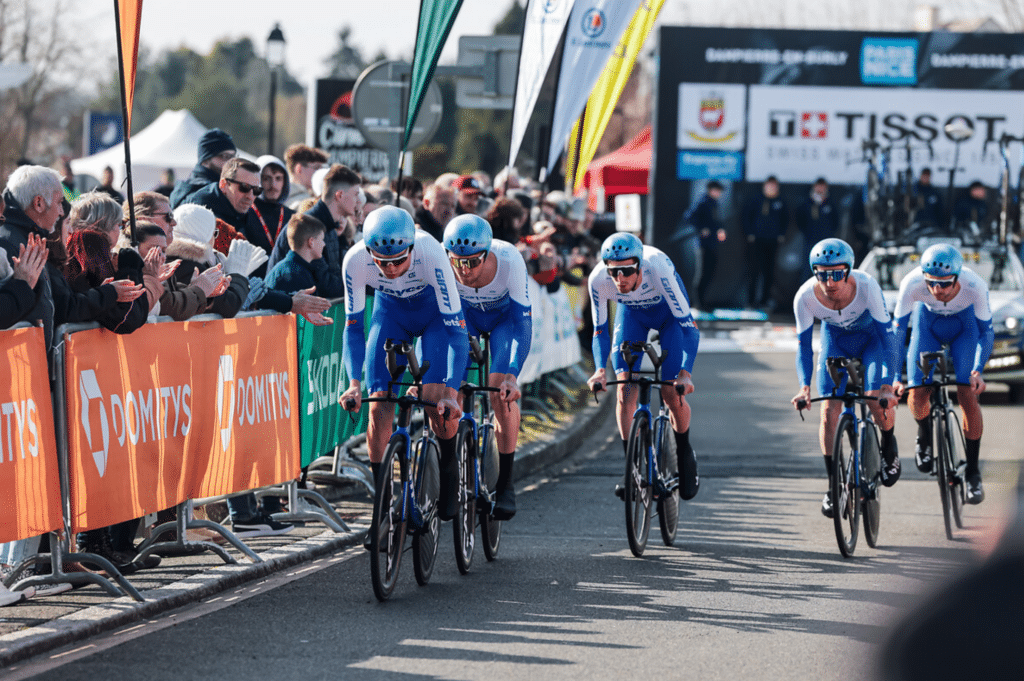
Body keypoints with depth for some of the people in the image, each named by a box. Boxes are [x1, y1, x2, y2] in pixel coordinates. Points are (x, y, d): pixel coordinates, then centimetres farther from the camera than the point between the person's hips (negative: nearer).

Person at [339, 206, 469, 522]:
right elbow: (353, 327, -19)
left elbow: (456, 328, -35)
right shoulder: (355, 260, -31)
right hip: (390, 311, 2)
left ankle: (448, 475, 7)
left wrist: (451, 393, -43)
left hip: (435, 309, -2)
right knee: (379, 408, -11)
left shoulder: (430, 253, -38)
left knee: (437, 401, -19)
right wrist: (354, 383, -32)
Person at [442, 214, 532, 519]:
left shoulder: (509, 260, -38)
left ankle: (504, 484, -7)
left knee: (502, 392, -18)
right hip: (462, 313, 2)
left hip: (504, 314, -2)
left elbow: (523, 322, -34)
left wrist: (512, 375, -44)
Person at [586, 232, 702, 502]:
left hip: (668, 313, -2)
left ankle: (685, 455, 16)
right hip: (632, 313, 2)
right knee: (625, 387, -15)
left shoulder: (658, 268, -42)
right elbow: (600, 330, -18)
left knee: (671, 393, -11)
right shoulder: (598, 279, -33)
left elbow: (687, 324, -37)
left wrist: (685, 373, -47)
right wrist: (600, 370, -35)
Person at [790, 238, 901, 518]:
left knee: (878, 400, -22)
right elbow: (804, 345, -20)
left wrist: (887, 385, -41)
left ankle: (889, 447, 12)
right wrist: (804, 387, -36)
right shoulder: (805, 297, -30)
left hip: (871, 339, -2)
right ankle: (833, 486, 4)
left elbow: (887, 335, -32)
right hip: (835, 341, 2)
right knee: (829, 412, -11)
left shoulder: (866, 286, -36)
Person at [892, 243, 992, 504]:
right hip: (928, 322, 1)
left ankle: (973, 472, 0)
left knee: (967, 396, -15)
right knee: (916, 398, -11)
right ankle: (925, 435, 25)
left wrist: (977, 371, -33)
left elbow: (985, 331, -21)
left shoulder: (975, 286, -36)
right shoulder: (912, 284, -36)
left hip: (965, 324, -1)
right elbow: (898, 329, -26)